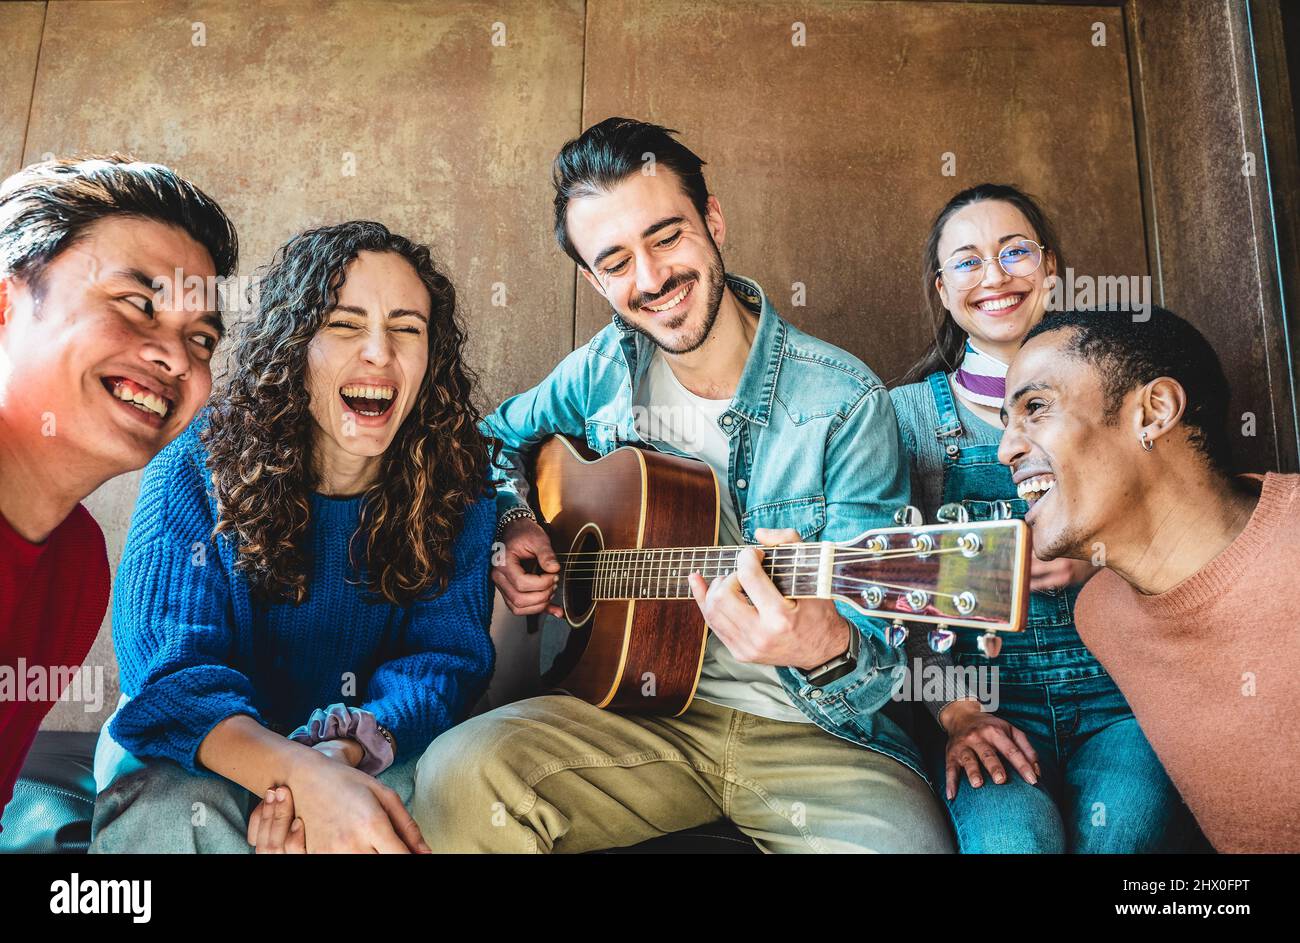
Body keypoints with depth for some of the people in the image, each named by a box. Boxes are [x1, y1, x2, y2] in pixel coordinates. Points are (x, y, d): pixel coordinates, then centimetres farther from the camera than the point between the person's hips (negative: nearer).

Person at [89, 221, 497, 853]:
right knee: (172, 807, -33)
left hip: (371, 762, 2)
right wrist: (302, 774, -42)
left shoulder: (456, 482, -9)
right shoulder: (196, 468, -14)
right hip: (192, 757, -1)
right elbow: (168, 670, -22)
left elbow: (445, 655, -14)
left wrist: (343, 751, -36)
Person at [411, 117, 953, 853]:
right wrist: (512, 523, 0)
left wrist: (827, 649, -36)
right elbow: (498, 441, 21)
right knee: (458, 779, -24)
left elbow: (875, 643, -12)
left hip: (815, 729, -1)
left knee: (906, 837, -31)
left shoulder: (844, 402, -12)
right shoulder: (607, 370, 2)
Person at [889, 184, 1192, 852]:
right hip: (988, 696, -1)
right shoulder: (909, 413, 4)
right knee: (1013, 838, -29)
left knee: (1116, 833, -27)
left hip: (1119, 693, 1)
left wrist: (1099, 557, -10)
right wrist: (955, 710, -12)